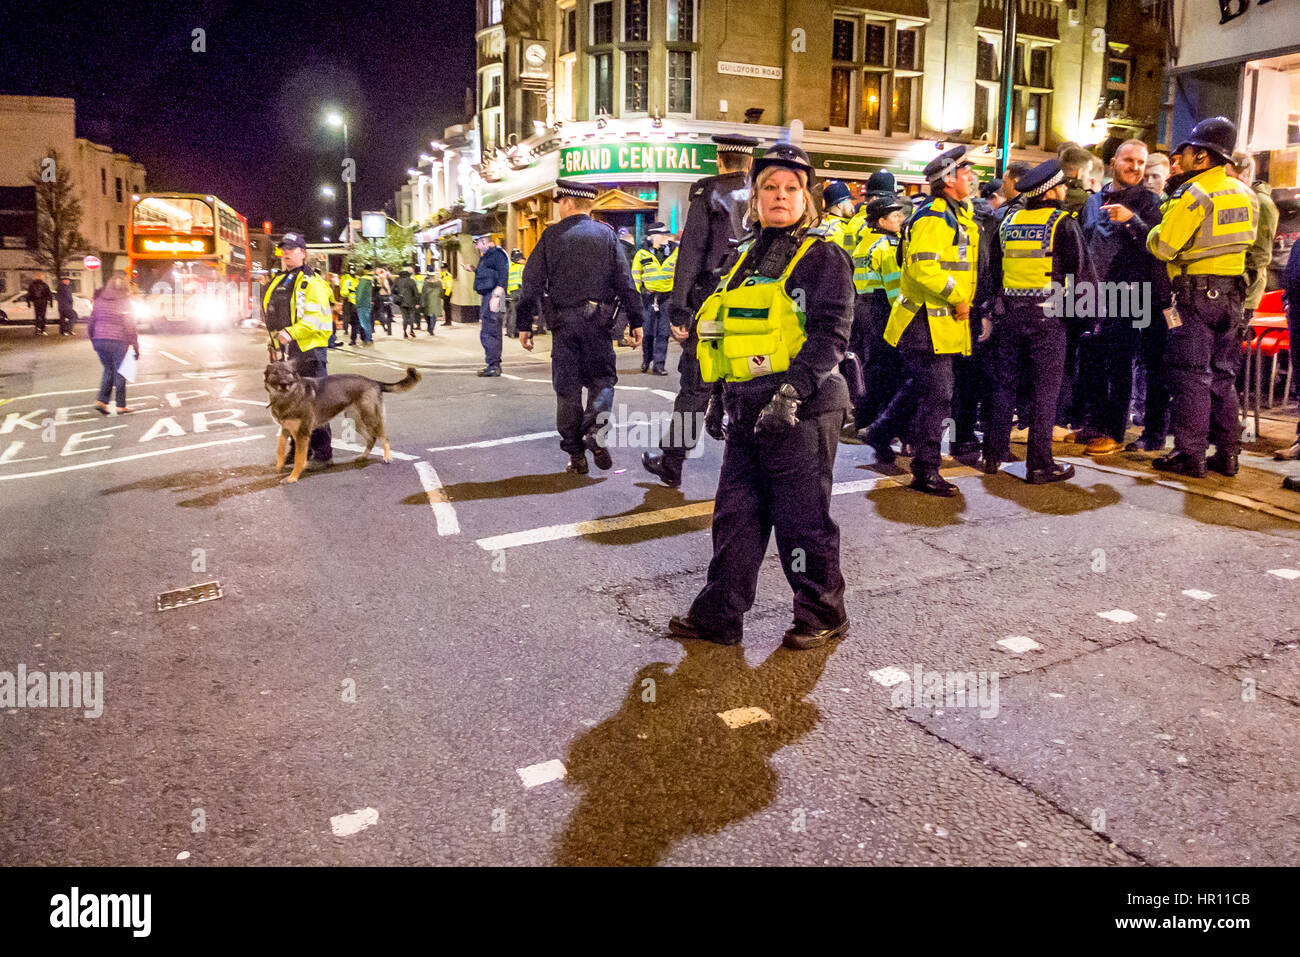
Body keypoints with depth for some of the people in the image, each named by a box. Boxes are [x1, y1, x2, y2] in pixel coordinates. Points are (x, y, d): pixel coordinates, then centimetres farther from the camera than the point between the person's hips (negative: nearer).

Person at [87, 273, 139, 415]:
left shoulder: (99, 301, 7)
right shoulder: (124, 303, -7)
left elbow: (91, 325, 10)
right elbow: (130, 327, -9)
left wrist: (94, 341, 22)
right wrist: (135, 347, -4)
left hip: (99, 340, 5)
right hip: (118, 342, -4)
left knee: (108, 370, 19)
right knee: (120, 373, 6)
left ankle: (101, 401, 9)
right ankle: (121, 406, 11)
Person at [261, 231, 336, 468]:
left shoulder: (311, 282, -10)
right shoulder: (279, 281, 17)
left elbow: (318, 318, -20)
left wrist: (291, 332, -27)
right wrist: (275, 336, 19)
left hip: (309, 350, -9)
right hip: (286, 350, 9)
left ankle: (322, 454, -1)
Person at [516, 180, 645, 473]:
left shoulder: (551, 236, 1)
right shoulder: (606, 234, 4)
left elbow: (532, 282, -1)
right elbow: (625, 280, 0)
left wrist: (524, 324, 4)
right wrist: (636, 321, 3)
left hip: (563, 320, 0)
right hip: (598, 319, 0)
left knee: (567, 386, 7)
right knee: (601, 377, 11)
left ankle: (575, 454, 8)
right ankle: (596, 431, -15)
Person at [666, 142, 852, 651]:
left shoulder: (822, 257, -3)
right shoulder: (745, 260, 18)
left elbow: (830, 334, -14)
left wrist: (793, 390, -25)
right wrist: (719, 397, 22)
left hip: (800, 414, -7)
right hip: (746, 416, 7)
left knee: (802, 521, 2)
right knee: (734, 516, 11)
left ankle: (823, 615, 20)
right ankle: (719, 614, 22)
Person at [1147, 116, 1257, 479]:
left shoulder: (1193, 194, -13)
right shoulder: (1244, 194, 12)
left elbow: (1164, 246, -15)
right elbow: (1245, 241, 21)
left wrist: (1155, 231, 7)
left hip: (1196, 294, -7)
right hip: (1232, 294, 7)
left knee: (1190, 376, -2)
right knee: (1223, 376, 13)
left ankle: (1190, 456, 0)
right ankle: (1227, 454, 17)